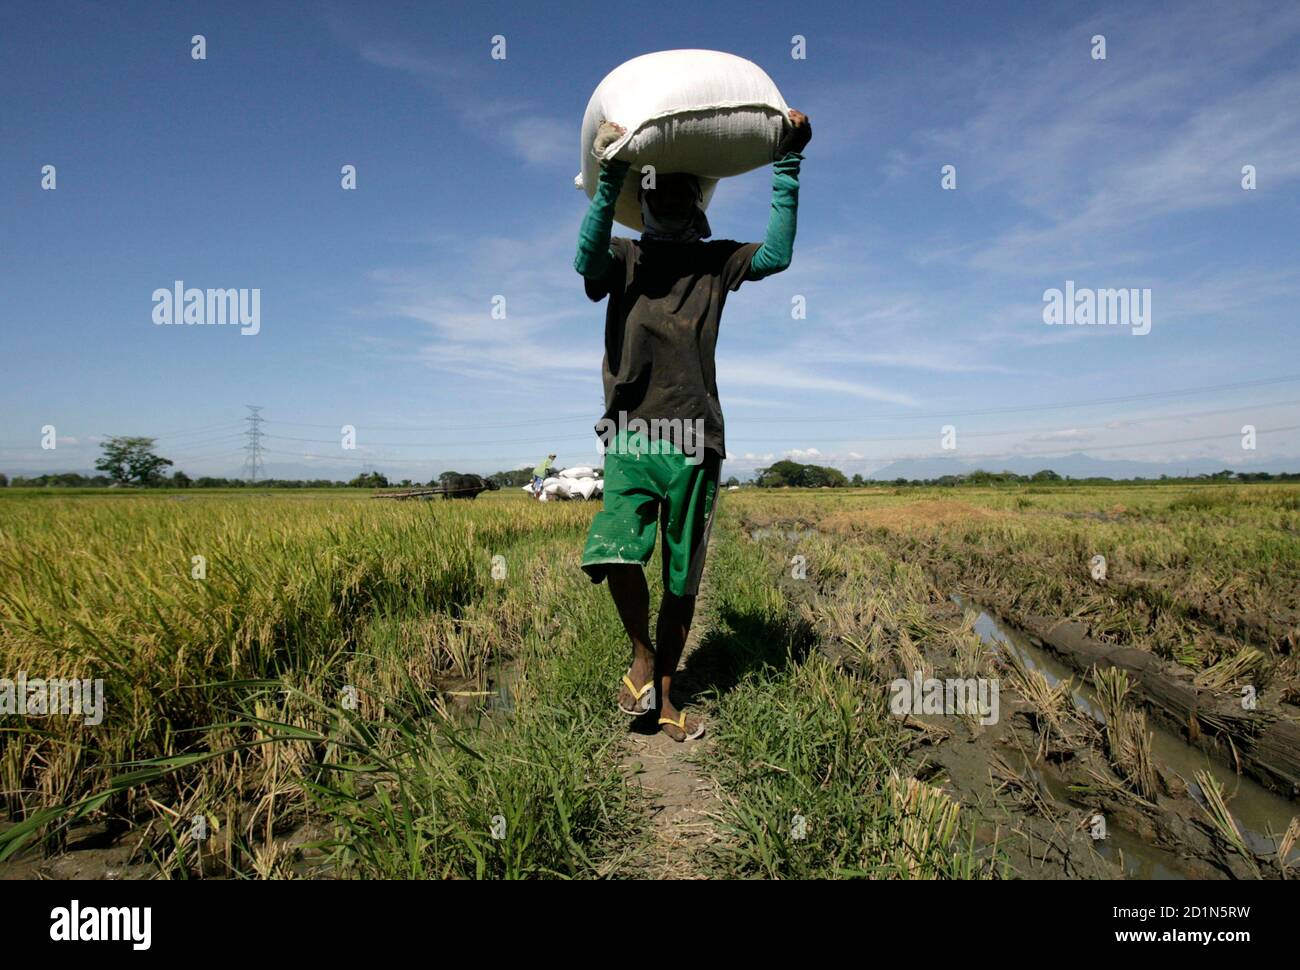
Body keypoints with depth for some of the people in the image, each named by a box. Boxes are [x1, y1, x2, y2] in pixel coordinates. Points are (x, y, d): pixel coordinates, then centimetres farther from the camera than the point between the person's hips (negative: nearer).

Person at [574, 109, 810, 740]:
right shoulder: (624, 257, 13)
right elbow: (587, 263, -10)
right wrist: (610, 180, -18)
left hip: (694, 439, 1)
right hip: (630, 433, -1)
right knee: (614, 549, -20)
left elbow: (775, 256, -2)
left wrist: (788, 166, -1)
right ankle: (641, 655, 9)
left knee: (683, 577, 5)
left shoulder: (716, 261, 16)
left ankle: (664, 693, 22)